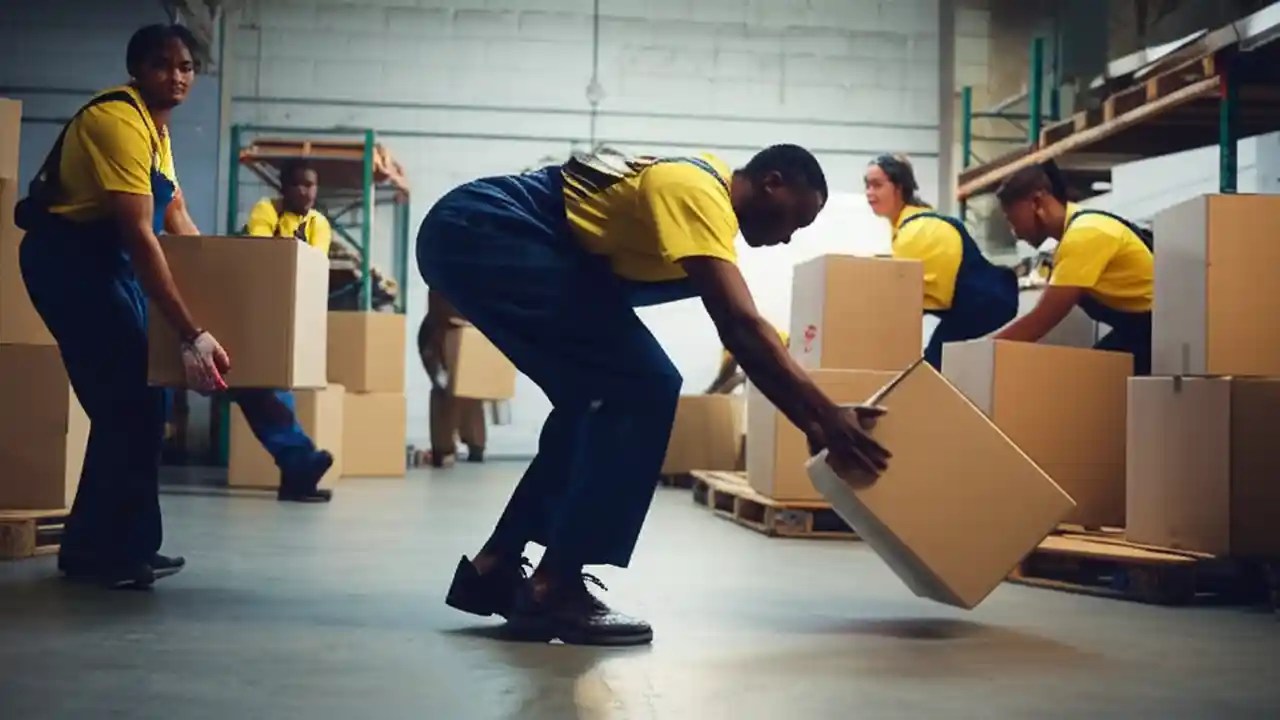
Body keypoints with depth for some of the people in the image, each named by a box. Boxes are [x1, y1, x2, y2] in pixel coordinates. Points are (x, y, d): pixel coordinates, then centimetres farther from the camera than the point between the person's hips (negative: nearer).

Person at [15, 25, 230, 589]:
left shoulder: (155, 124, 12)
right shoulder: (119, 119, -20)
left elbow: (175, 217, 20)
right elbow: (139, 236, -29)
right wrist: (192, 335, -34)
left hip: (104, 261, 10)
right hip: (70, 260, -10)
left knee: (130, 403, 11)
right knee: (132, 404, -11)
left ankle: (93, 546, 19)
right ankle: (119, 551, -2)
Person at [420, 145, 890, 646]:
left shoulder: (705, 192, 18)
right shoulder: (700, 191, -13)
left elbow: (739, 330, 18)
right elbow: (741, 328, -24)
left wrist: (812, 421, 14)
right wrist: (825, 417, -21)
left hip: (469, 238, 11)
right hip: (481, 233, -11)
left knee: (599, 396, 16)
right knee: (643, 387, -13)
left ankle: (494, 567, 19)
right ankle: (554, 589, -9)